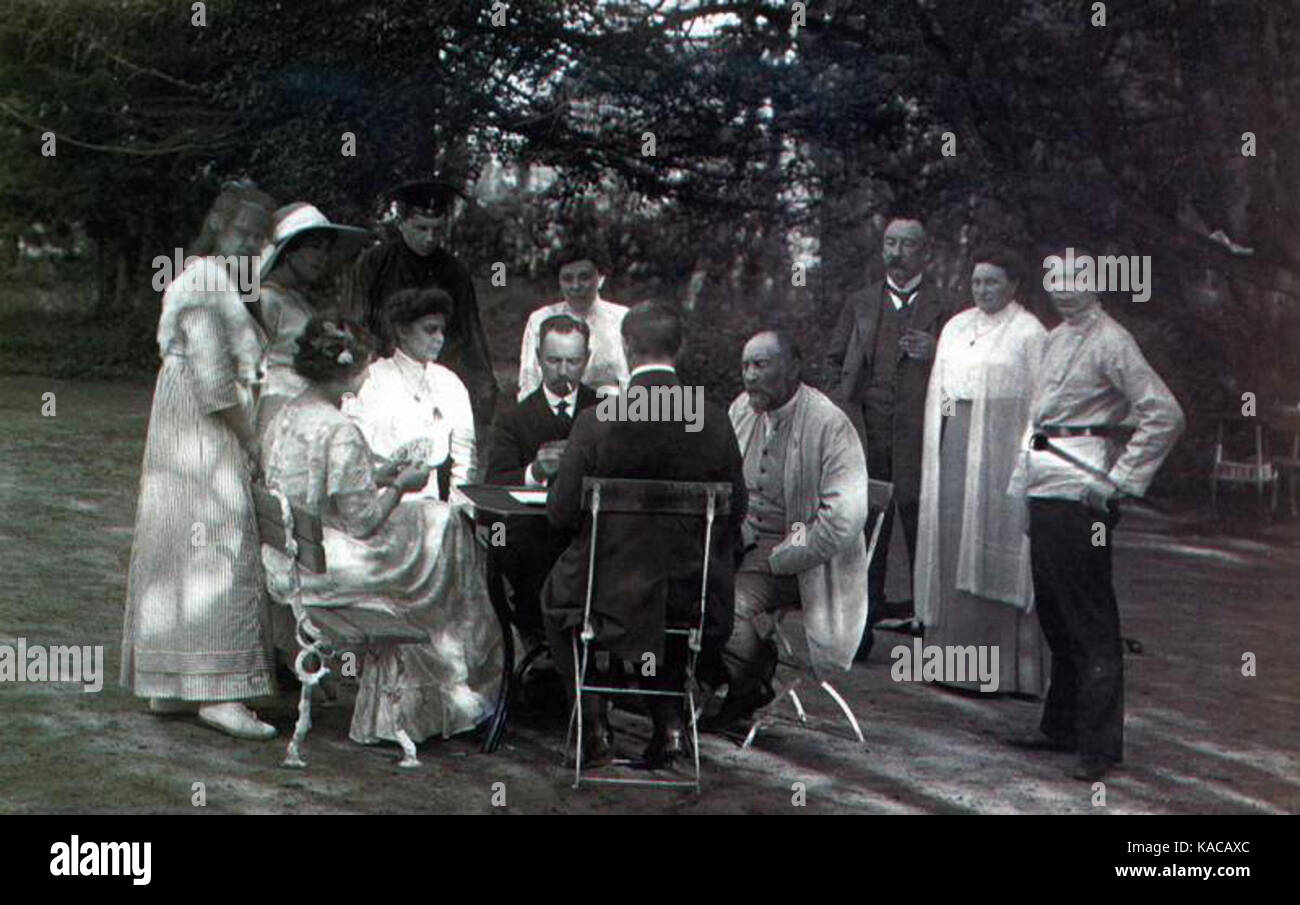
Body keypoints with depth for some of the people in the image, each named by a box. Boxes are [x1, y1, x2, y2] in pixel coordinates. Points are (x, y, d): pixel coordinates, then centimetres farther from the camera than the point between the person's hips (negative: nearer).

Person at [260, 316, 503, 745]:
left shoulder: (285, 415, 7)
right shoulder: (340, 432, -21)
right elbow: (362, 521, -20)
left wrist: (376, 476, 14)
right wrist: (400, 486, -4)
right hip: (320, 570, -9)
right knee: (442, 526, 6)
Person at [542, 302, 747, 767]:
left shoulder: (595, 421, -17)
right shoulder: (714, 421, -9)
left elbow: (561, 514, -10)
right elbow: (736, 511, 1)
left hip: (612, 589, -2)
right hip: (692, 596, 3)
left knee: (555, 594, 30)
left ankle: (595, 727, 25)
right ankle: (668, 721, 28)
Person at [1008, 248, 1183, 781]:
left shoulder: (1109, 342, -10)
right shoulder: (1056, 338, 17)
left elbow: (1165, 416, -17)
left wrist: (1120, 481, -16)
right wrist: (1026, 474, 20)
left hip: (1080, 493, -9)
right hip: (1046, 491, 9)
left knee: (1090, 623, -6)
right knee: (1053, 614, 14)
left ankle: (1100, 746, -1)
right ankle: (1062, 727, 26)